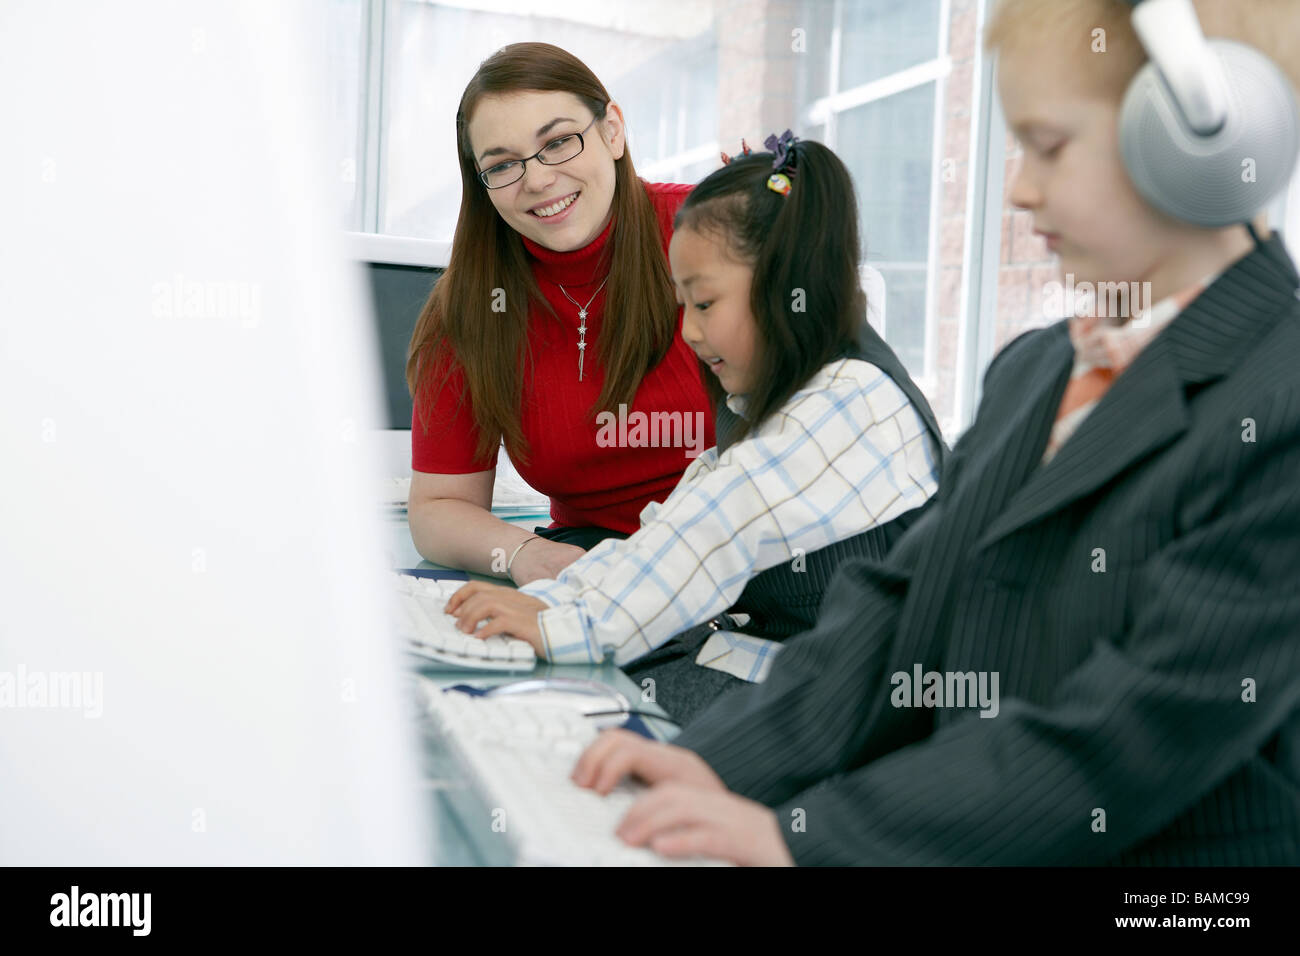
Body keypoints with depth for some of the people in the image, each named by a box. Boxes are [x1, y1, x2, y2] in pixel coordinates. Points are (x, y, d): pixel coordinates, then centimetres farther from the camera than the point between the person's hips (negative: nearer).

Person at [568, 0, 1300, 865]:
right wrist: (725, 761, -6)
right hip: (950, 843, 6)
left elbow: (1145, 724, -20)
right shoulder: (1028, 369, 13)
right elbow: (902, 596, 8)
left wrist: (804, 832, -20)